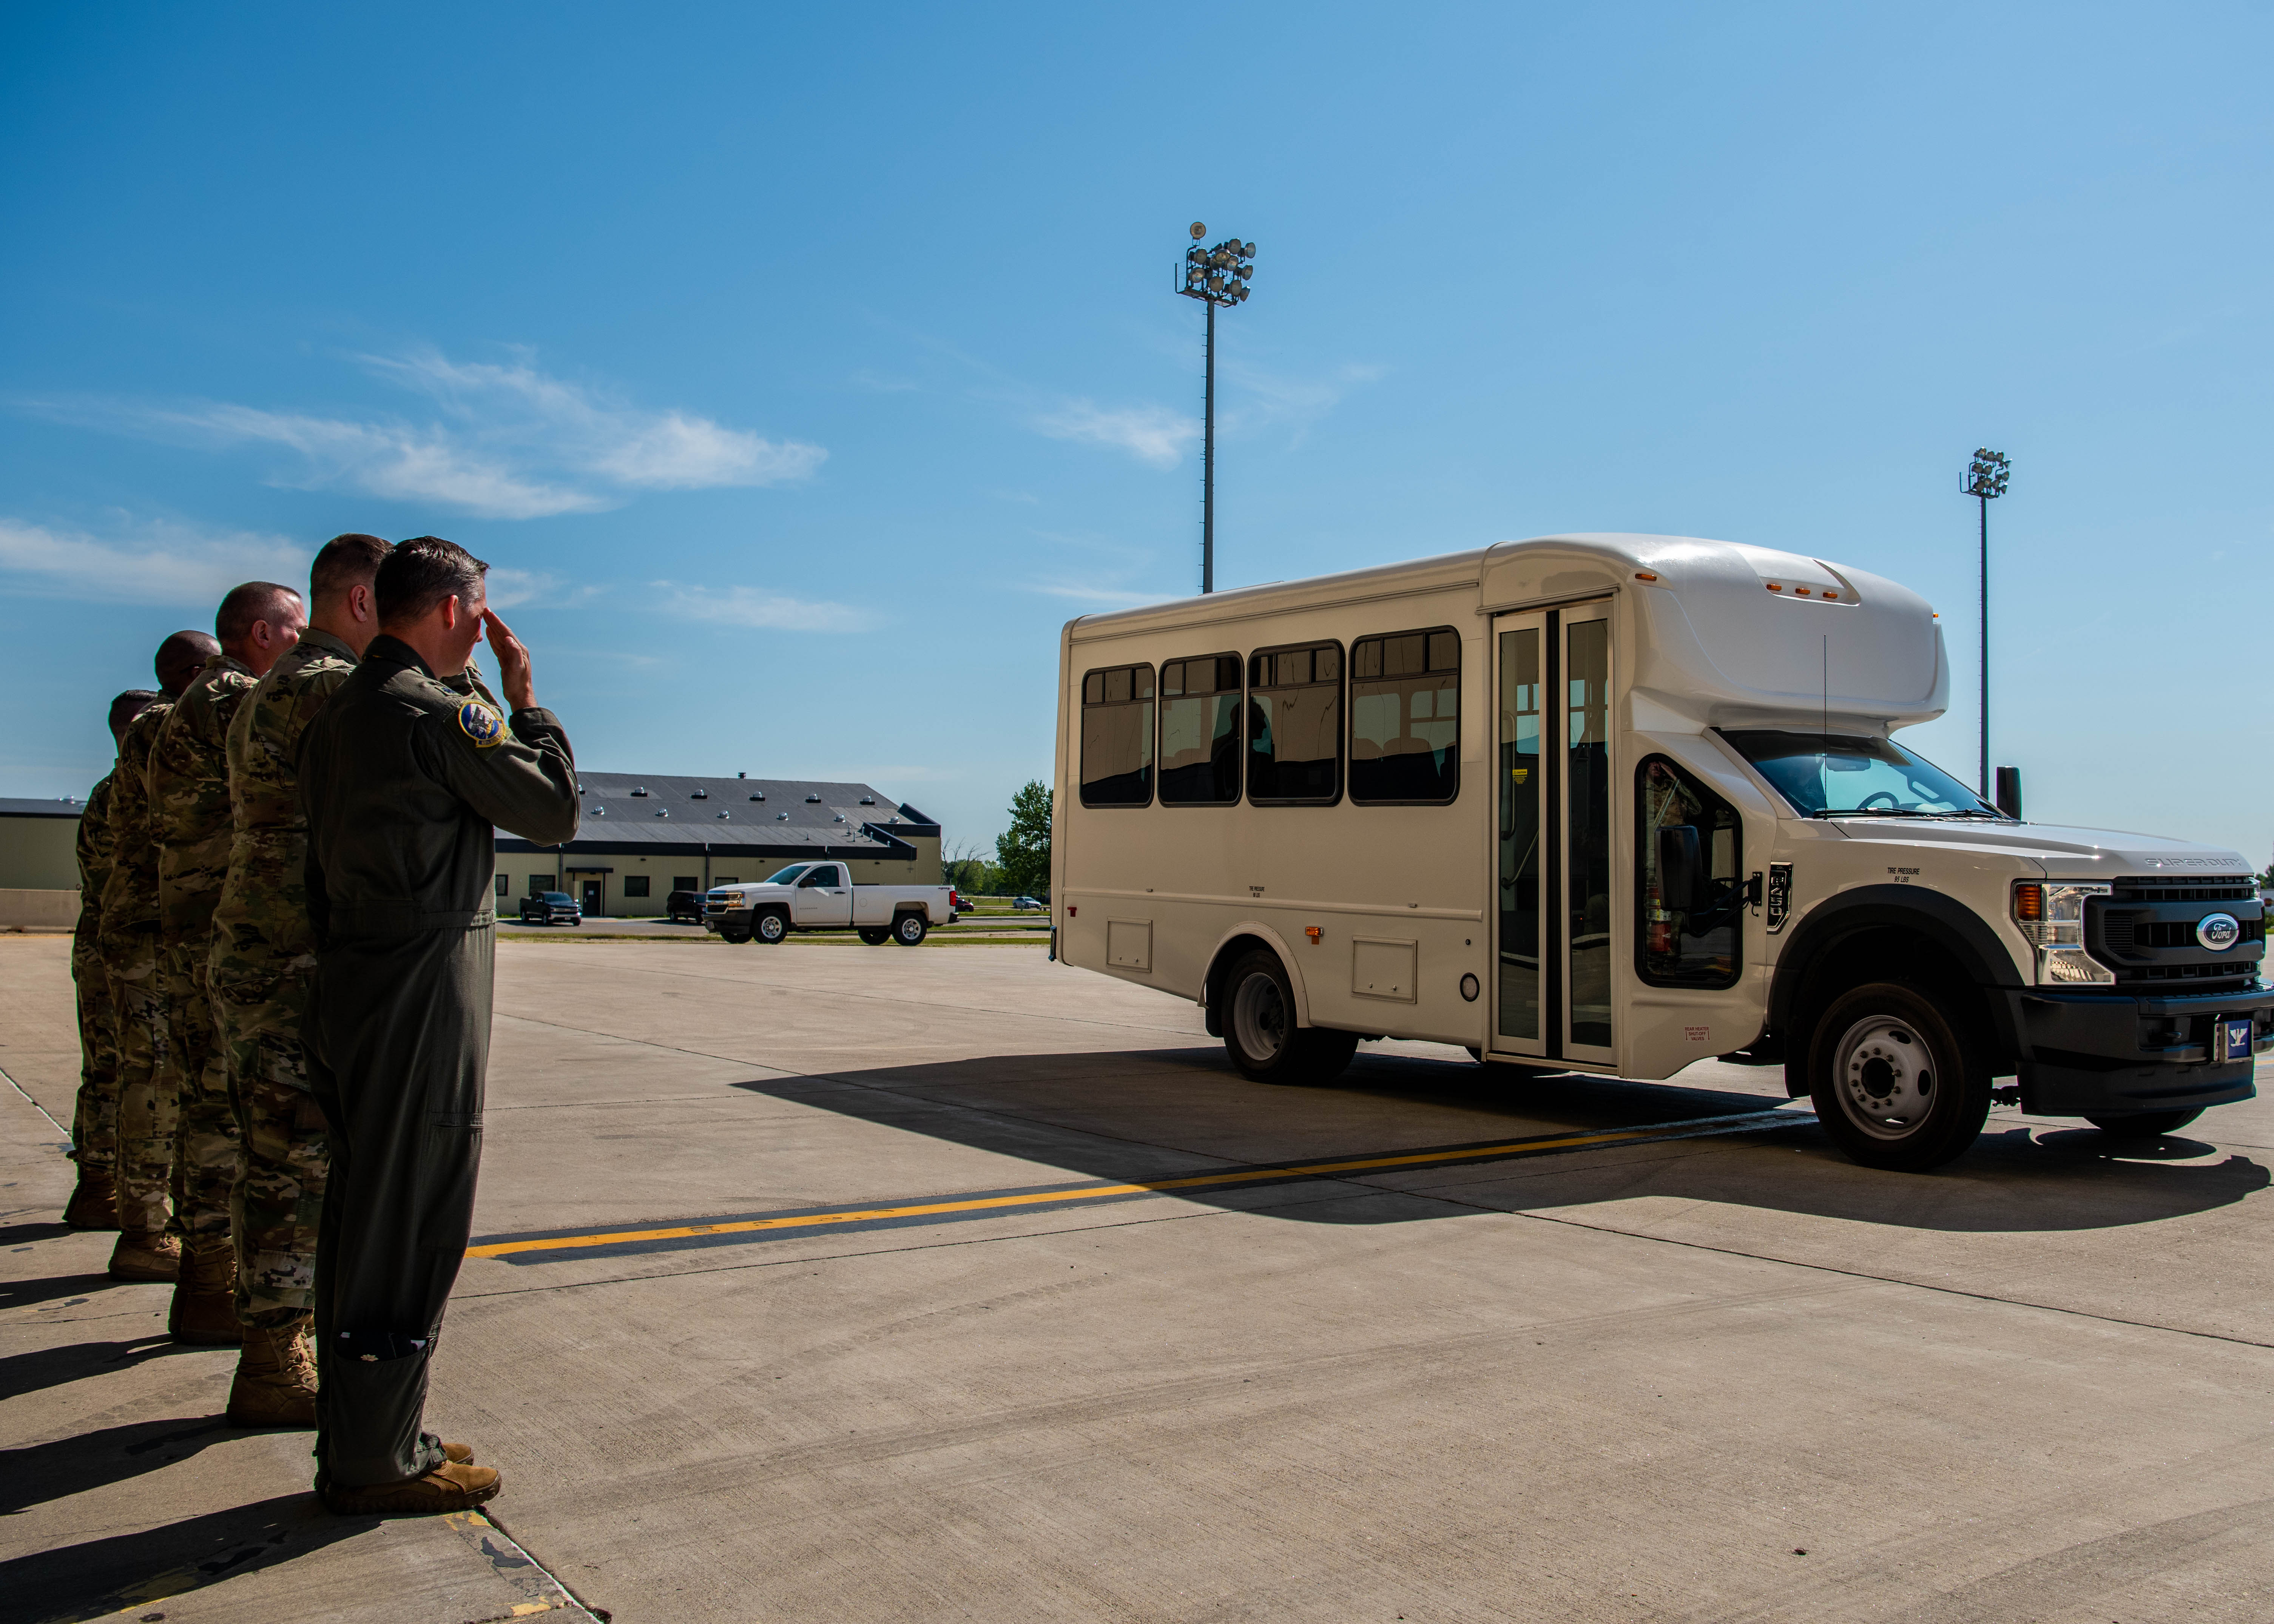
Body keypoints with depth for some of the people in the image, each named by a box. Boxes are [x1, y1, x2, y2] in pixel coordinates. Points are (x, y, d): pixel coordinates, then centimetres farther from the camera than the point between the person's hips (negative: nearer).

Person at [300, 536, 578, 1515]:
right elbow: (554, 814, -7)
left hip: (351, 985, 10)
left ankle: (357, 1440, 26)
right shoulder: (440, 714, -14)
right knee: (409, 1224, -2)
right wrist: (525, 699, 2)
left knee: (361, 1214, 15)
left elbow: (323, 867, 16)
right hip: (424, 994, -10)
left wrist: (338, 977, 20)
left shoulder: (337, 711, 14)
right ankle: (376, 1461, 7)